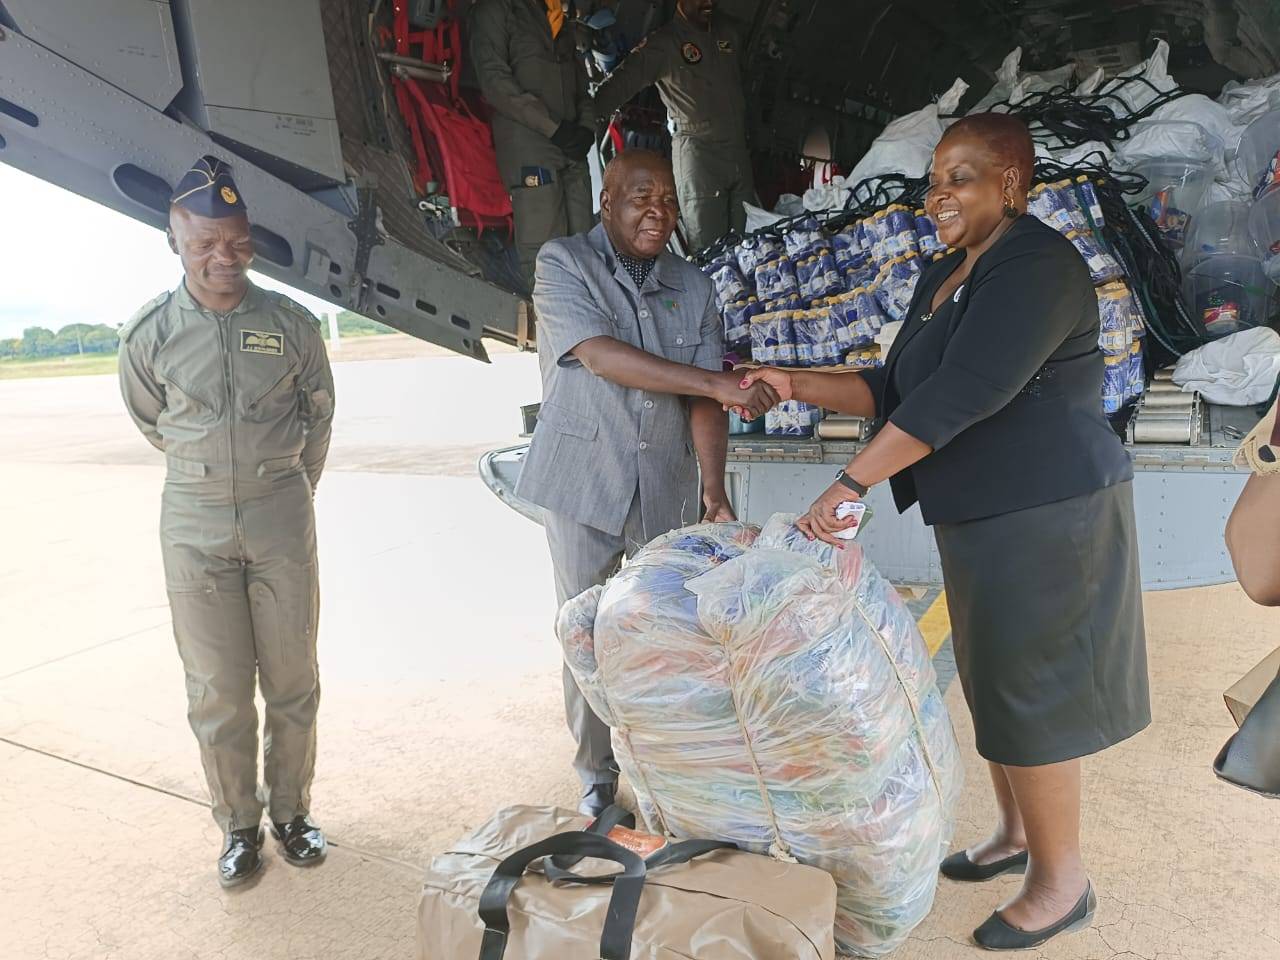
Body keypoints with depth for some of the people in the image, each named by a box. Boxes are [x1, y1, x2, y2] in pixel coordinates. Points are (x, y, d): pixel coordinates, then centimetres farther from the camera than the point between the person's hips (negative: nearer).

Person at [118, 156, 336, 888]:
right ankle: (239, 825, 23)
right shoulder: (150, 334, -5)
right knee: (218, 690, 7)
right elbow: (150, 421, 13)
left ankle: (291, 810, 27)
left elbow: (319, 414, 10)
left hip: (283, 515, 0)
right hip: (195, 524, 0)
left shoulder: (290, 323, -5)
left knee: (292, 680, 9)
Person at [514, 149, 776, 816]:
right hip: (582, 482, -3)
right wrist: (715, 381, -24)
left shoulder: (693, 287, 8)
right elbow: (601, 355, -19)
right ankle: (596, 780, 22)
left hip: (665, 486, 3)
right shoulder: (563, 264, -3)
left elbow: (703, 401, 0)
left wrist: (715, 492, -13)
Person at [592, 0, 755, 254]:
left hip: (738, 150, 6)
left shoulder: (729, 33, 14)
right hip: (696, 150, -6)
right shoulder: (663, 43, -4)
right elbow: (623, 81, -14)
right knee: (707, 251, -11)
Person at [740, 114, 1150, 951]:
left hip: (1046, 518, -9)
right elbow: (896, 391, 11)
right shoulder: (944, 280, 12)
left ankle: (1063, 882, 19)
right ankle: (1018, 834, 37)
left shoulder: (1036, 266, -18)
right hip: (983, 520, 9)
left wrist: (849, 485, -29)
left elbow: (958, 396, -28)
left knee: (1028, 694, 0)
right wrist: (797, 387, -2)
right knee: (994, 683, 18)